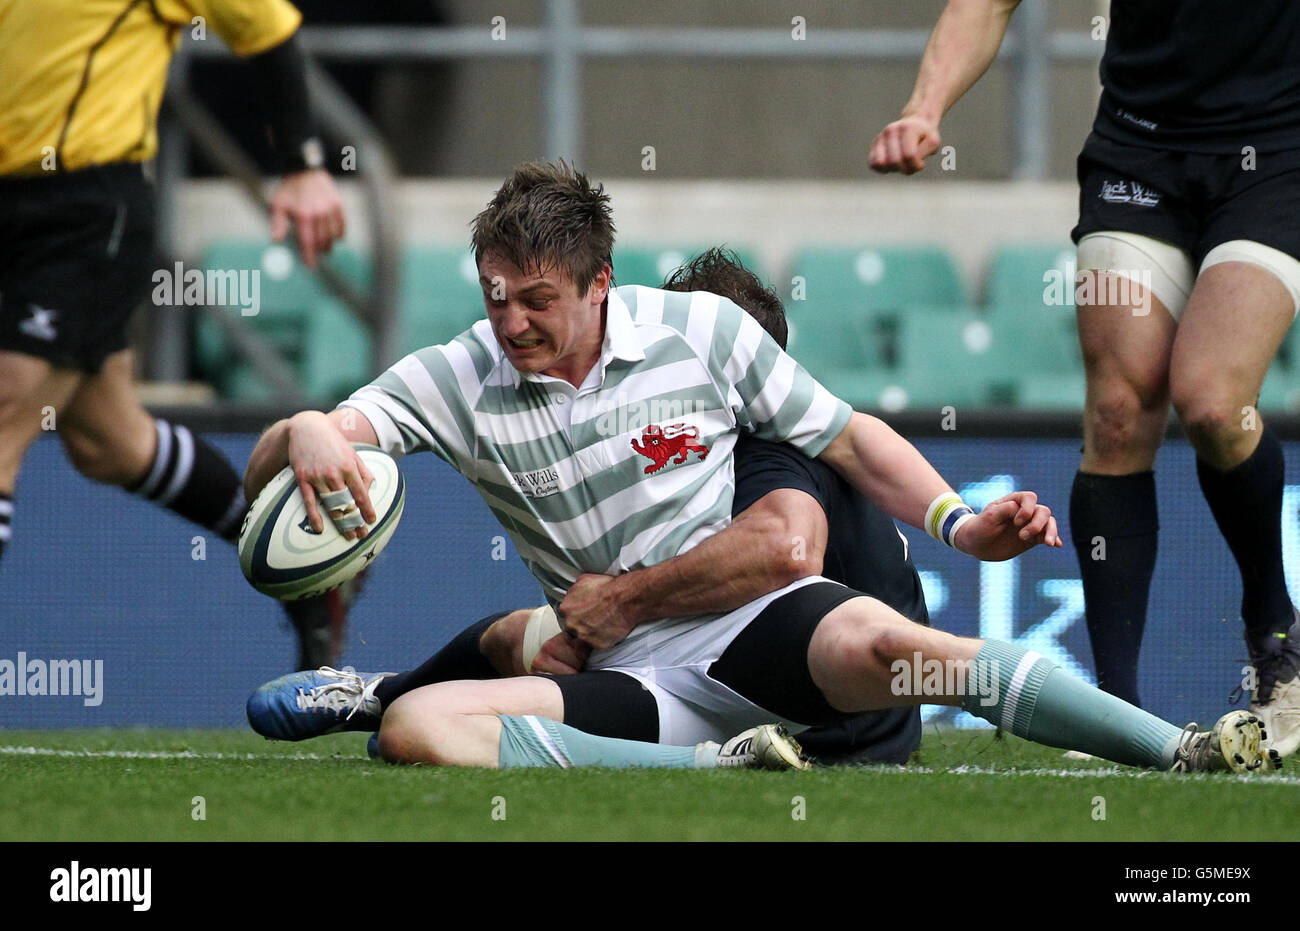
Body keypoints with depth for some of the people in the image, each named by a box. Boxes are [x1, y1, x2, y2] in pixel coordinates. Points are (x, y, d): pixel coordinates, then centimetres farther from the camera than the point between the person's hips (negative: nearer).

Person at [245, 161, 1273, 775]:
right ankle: (717, 769, -38)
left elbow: (851, 441, 10)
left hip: (755, 625, -1)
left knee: (878, 641, -36)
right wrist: (306, 436, -30)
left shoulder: (703, 330, 1)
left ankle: (1188, 750, -38)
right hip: (622, 681, 2)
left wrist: (960, 523, -6)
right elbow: (267, 474, -5)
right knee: (415, 727, -27)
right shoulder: (456, 380, 1)